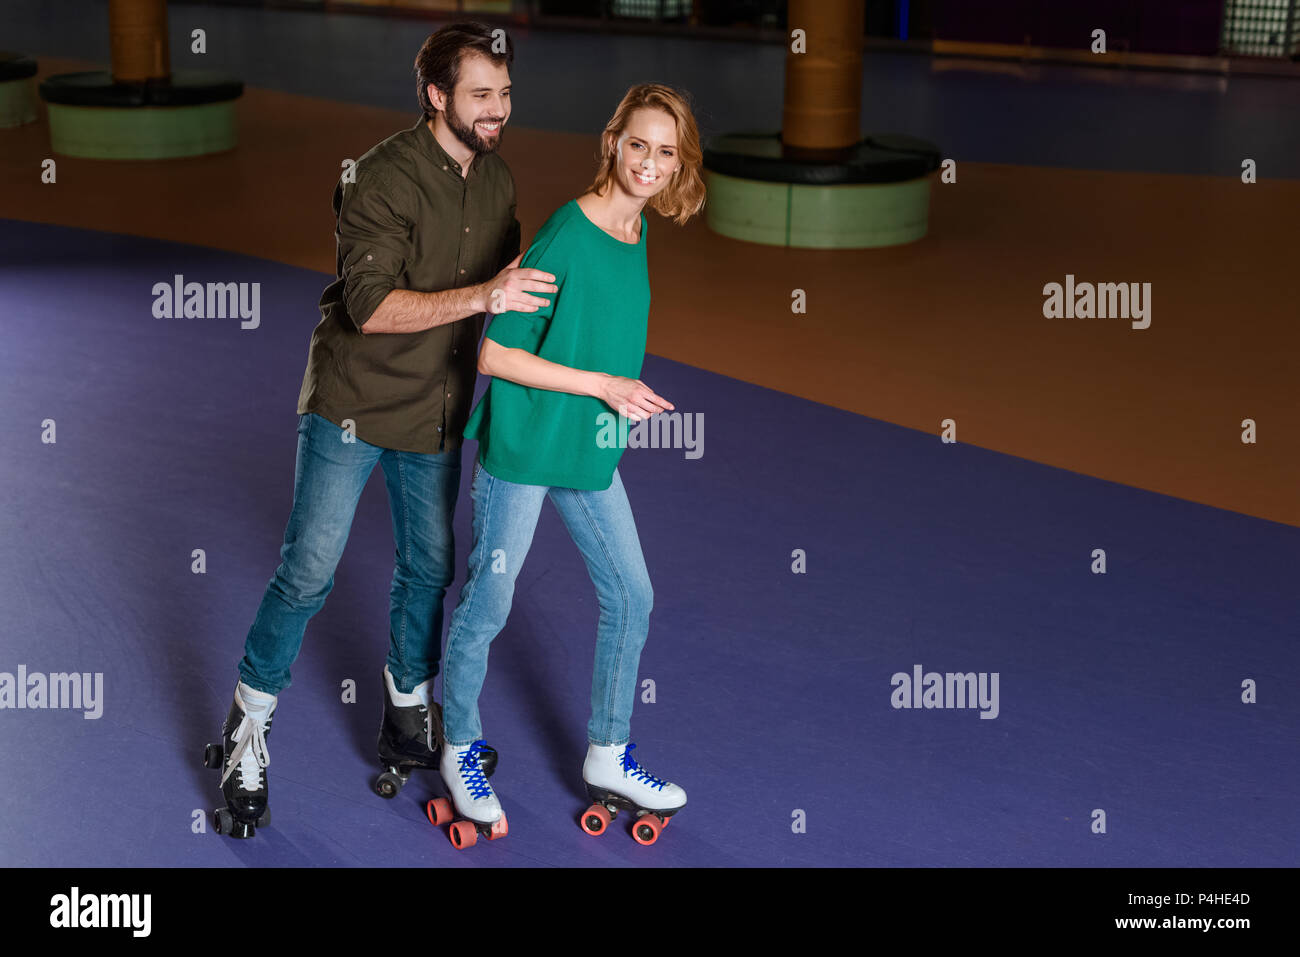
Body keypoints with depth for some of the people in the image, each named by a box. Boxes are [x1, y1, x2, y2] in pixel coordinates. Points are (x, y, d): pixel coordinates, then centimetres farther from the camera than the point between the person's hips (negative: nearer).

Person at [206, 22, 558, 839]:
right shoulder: (385, 177, -20)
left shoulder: (498, 179, 3)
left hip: (437, 412, 6)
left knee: (429, 570, 14)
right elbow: (371, 306, -29)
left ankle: (409, 721, 32)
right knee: (309, 572, -3)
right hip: (354, 408, -6)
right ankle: (249, 735, 13)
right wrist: (485, 294, -35)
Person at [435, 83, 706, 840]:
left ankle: (609, 759, 28)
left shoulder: (637, 230, 1)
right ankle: (461, 751, 29)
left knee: (631, 596, 12)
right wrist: (603, 386, -19)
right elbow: (492, 354, -20)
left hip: (591, 450, 8)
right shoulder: (566, 236, -21)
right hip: (523, 447, -8)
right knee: (487, 607, 7)